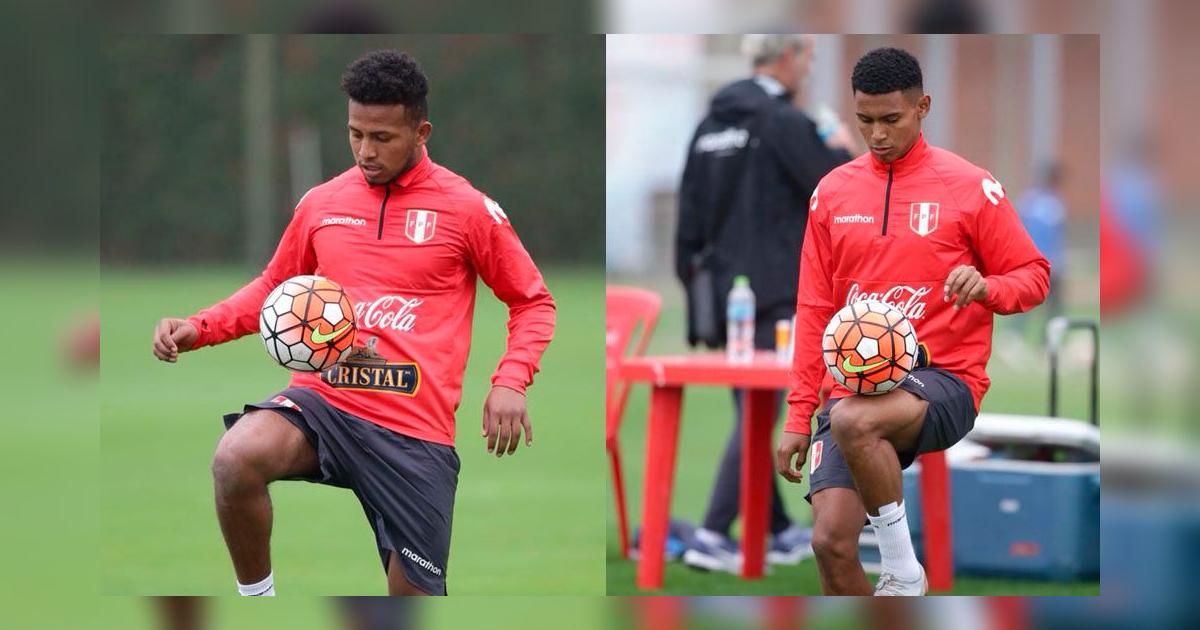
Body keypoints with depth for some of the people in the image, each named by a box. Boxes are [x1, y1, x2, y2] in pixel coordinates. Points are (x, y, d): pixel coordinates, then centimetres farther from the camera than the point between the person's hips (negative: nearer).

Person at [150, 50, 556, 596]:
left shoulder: (466, 208, 1)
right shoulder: (321, 203, 10)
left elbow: (533, 303, 10)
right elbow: (273, 287, 26)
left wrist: (510, 383, -8)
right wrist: (198, 329, 9)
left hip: (416, 430, -1)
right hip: (324, 400, 1)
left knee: (414, 592, -2)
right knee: (235, 459, -31)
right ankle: (255, 599, -10)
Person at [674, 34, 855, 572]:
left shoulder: (713, 122, 11)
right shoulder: (786, 122, -13)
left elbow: (691, 212, 14)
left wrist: (691, 277, 19)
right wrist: (840, 151, 8)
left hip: (723, 287, 8)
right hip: (775, 290, -8)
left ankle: (777, 532, 24)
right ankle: (712, 538, -14)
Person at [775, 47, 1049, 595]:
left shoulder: (970, 188, 2)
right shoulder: (832, 192, 12)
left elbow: (1034, 275, 6)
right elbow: (814, 310, 14)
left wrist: (988, 288, -18)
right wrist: (798, 417, 8)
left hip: (944, 379, -4)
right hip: (853, 389, 4)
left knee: (853, 421, -37)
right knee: (831, 543, -17)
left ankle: (903, 571, -17)